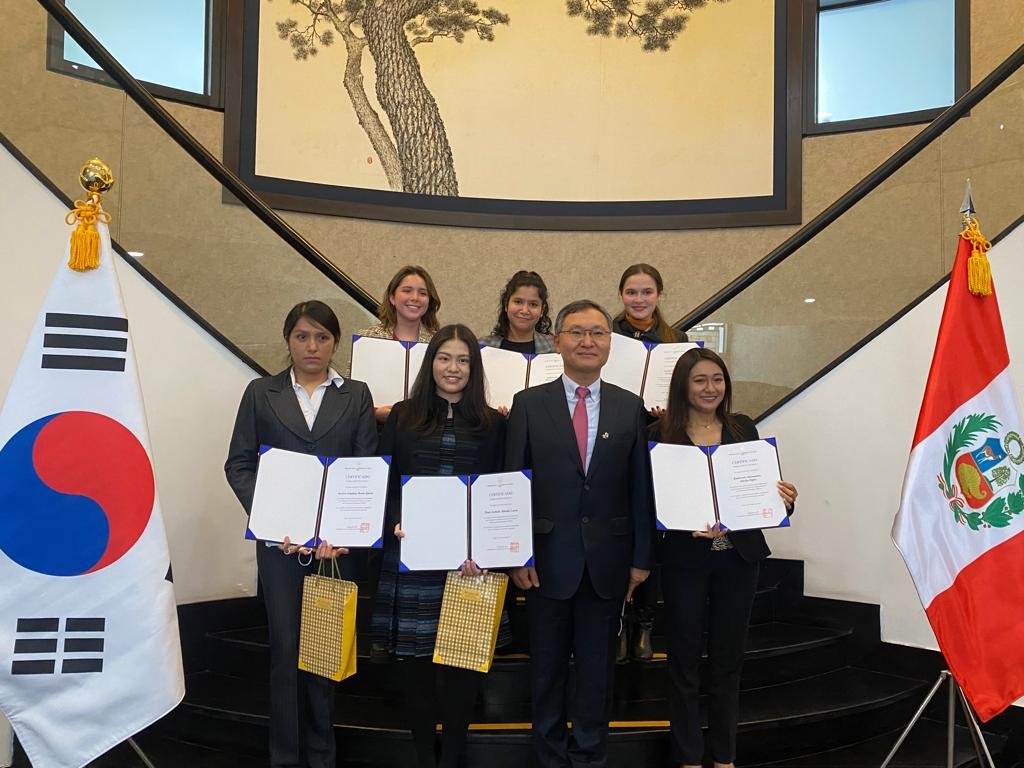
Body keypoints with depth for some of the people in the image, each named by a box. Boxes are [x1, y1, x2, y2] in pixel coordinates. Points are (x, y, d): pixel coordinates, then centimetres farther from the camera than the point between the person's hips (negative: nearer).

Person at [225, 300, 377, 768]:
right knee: (286, 647, 4)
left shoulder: (356, 396, 6)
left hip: (339, 539, 0)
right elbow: (238, 464, 3)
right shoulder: (261, 393, 7)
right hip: (280, 539, 0)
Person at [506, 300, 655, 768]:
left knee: (597, 669, 12)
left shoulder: (631, 408, 3)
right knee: (547, 668, 12)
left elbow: (641, 487, 3)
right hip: (549, 559, -1)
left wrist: (641, 558, 0)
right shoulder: (529, 404, -1)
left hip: (608, 562, 1)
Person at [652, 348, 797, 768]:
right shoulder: (662, 434, -6)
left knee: (729, 657, 14)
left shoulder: (743, 428, 5)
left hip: (739, 555, 3)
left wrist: (782, 497, -12)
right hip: (685, 559, -3)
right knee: (685, 658, 7)